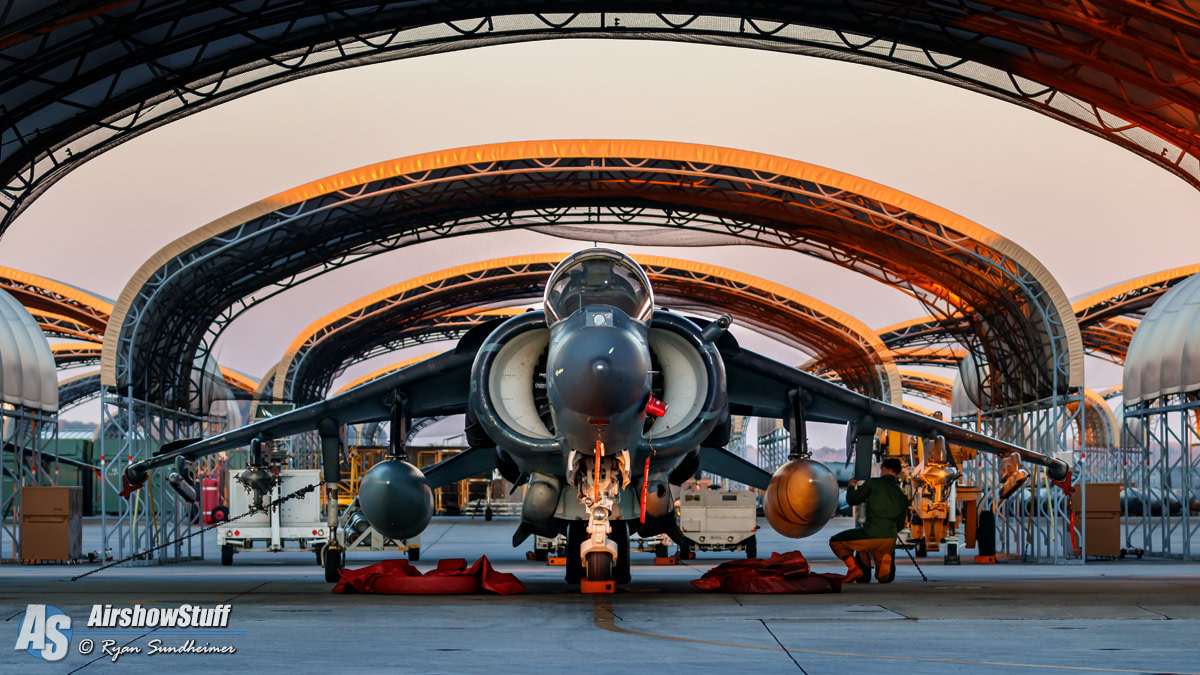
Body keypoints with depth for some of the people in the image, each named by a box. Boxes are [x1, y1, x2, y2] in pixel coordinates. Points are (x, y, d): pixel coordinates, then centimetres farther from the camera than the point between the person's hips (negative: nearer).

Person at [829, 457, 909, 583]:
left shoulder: (872, 483, 2)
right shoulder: (902, 496, 17)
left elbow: (851, 500, 9)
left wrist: (852, 487, 30)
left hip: (871, 535, -5)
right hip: (890, 540, 5)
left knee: (835, 542, 15)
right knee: (885, 578, 26)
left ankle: (854, 568, -6)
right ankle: (886, 560, -6)